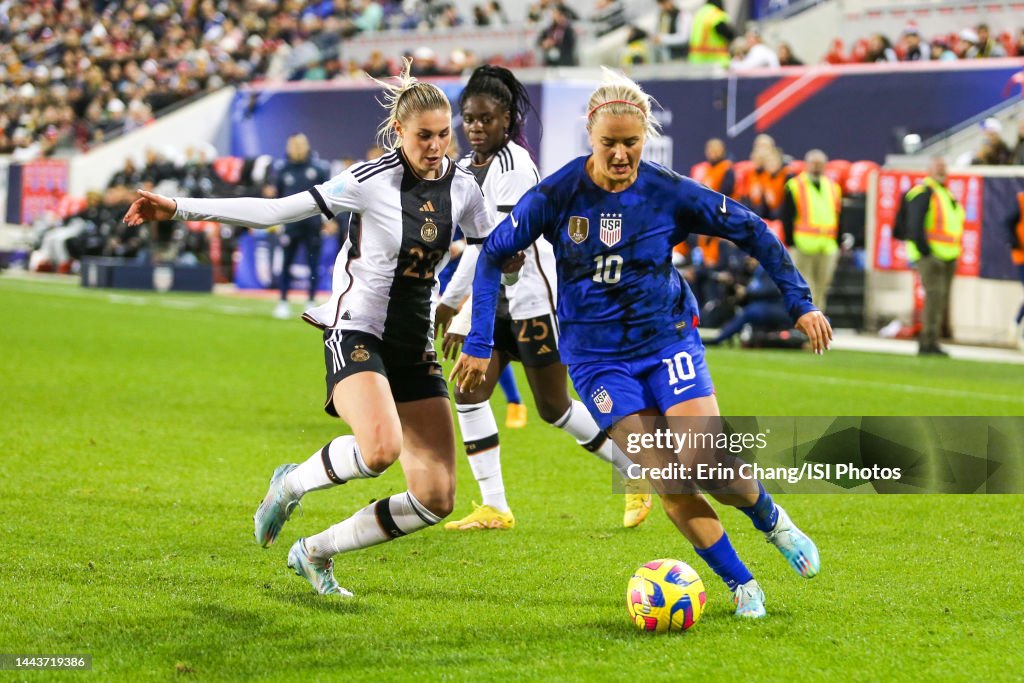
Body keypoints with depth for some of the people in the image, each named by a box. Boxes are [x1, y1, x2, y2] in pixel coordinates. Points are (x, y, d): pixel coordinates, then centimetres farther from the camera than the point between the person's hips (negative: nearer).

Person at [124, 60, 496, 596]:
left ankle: (315, 552, 15)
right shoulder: (373, 180, -12)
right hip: (356, 335, -6)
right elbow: (276, 211, -11)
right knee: (380, 447, -35)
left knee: (436, 499, -4)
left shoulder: (460, 186, 3)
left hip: (416, 349, 6)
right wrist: (181, 208, -16)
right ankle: (290, 485, -2)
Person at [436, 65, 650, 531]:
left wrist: (449, 303, -28)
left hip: (533, 295, -8)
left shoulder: (513, 164, -18)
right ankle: (494, 509, -2)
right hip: (496, 297, 8)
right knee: (469, 391, -5)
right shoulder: (468, 166, 8)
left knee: (554, 407, -1)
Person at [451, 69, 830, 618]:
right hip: (596, 355, 0)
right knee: (667, 483, -12)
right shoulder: (556, 195, -13)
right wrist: (479, 344, -5)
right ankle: (741, 584, 3)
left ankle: (773, 521, 18)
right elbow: (493, 254, -2)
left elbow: (751, 232, 0)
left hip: (668, 338, 0)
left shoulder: (670, 193, -11)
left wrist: (800, 303, -1)